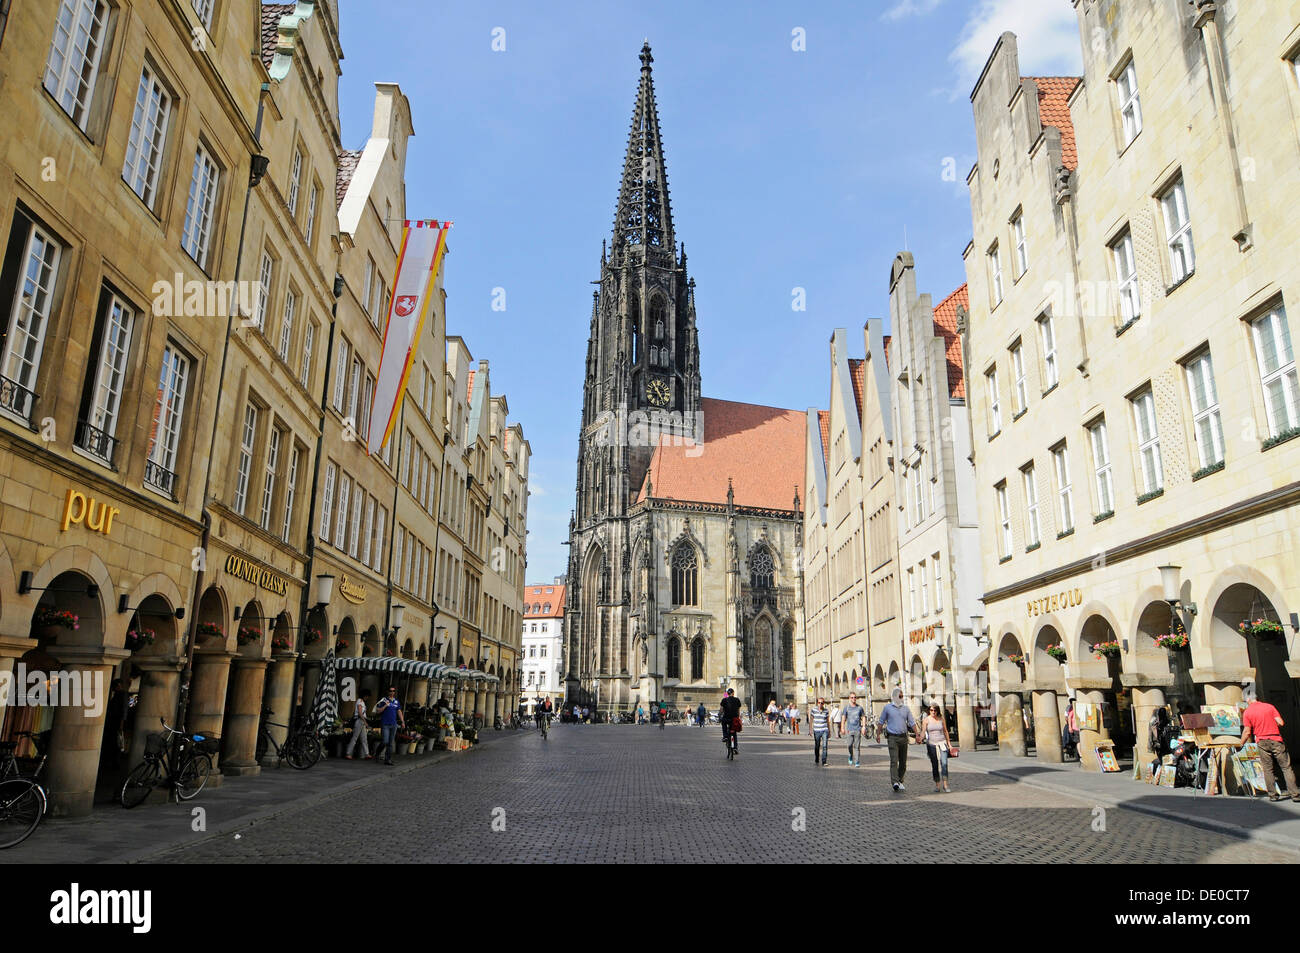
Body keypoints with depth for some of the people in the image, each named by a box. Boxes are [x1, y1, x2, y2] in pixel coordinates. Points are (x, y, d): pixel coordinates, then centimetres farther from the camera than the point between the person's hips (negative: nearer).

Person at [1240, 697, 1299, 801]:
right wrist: (1271, 725, 18)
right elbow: (1281, 723, -3)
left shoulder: (1247, 712, -2)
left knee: (1267, 769, 6)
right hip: (1276, 740, 1)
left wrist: (1241, 744, 8)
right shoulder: (1269, 706, 2)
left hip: (1262, 742, -1)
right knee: (1286, 767, 6)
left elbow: (1247, 732, -3)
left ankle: (1273, 795, 5)